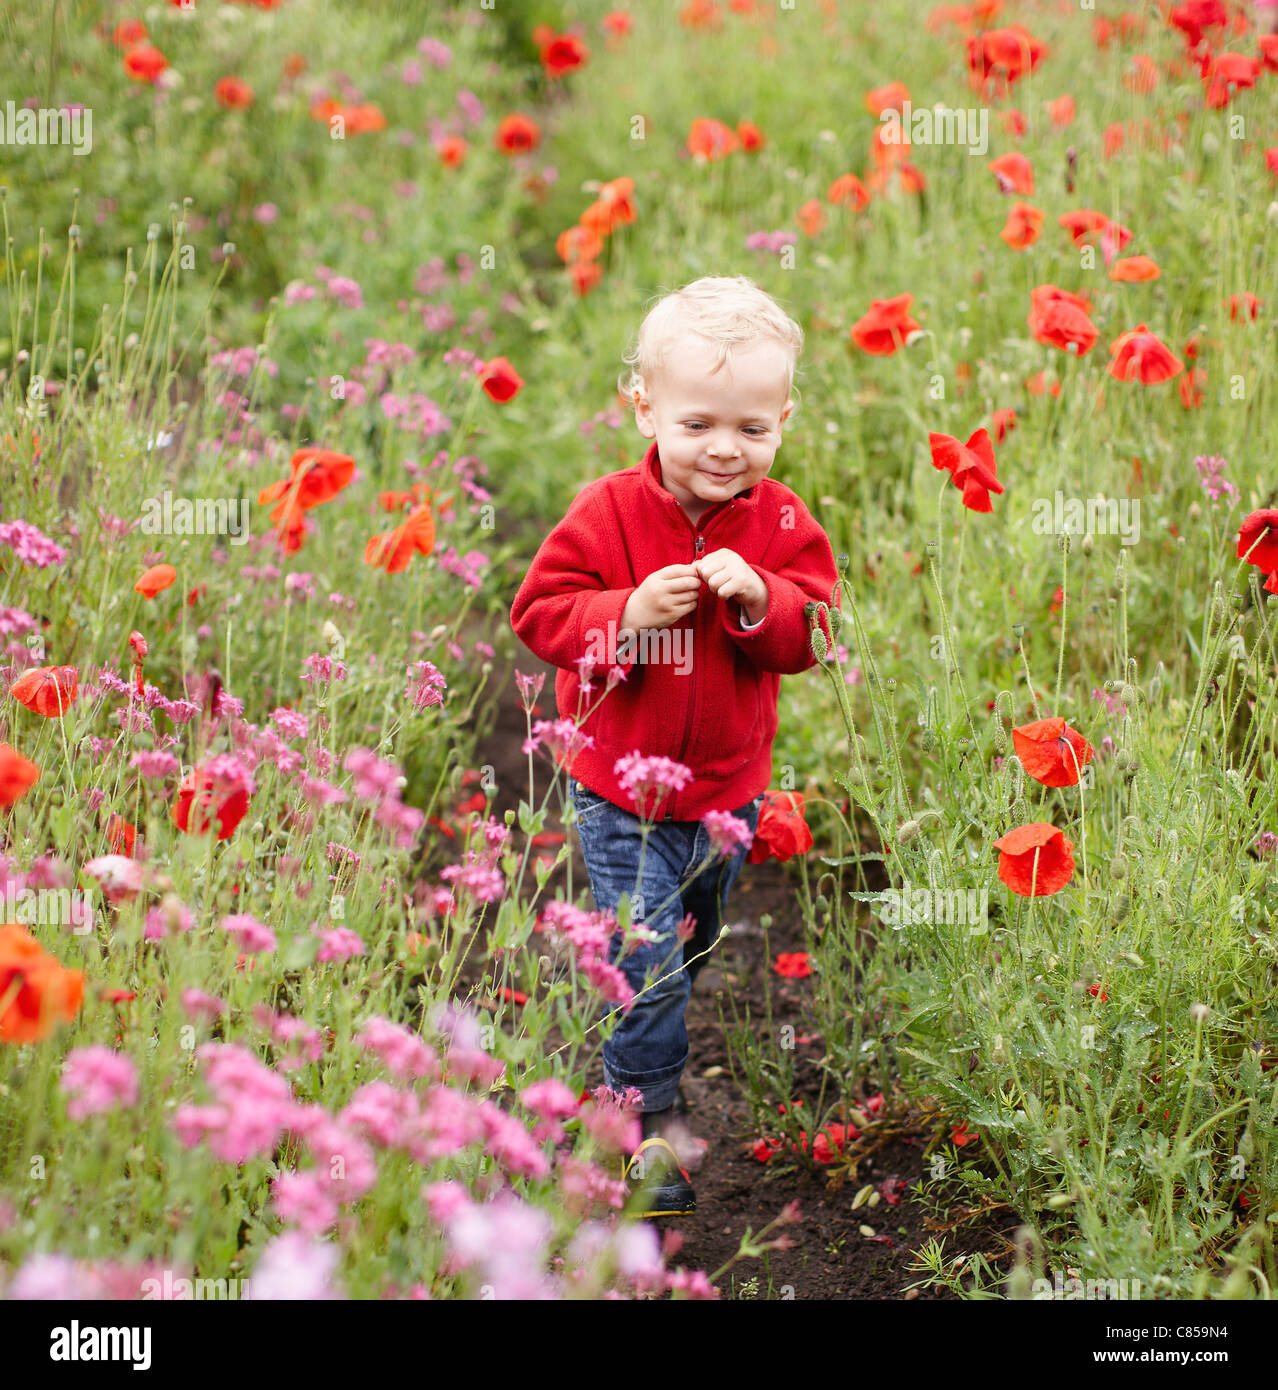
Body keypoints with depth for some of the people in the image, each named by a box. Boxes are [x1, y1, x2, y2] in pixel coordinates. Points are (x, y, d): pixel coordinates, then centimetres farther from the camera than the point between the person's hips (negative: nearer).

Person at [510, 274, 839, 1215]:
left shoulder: (782, 522, -6)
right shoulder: (608, 513, -14)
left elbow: (811, 634, -9)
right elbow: (540, 609, -13)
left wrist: (759, 601, -29)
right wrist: (626, 615, -30)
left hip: (730, 788, 4)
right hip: (623, 790, -4)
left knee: (694, 943, 23)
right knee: (643, 954, -5)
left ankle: (647, 1050, 48)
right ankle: (649, 1114, 11)